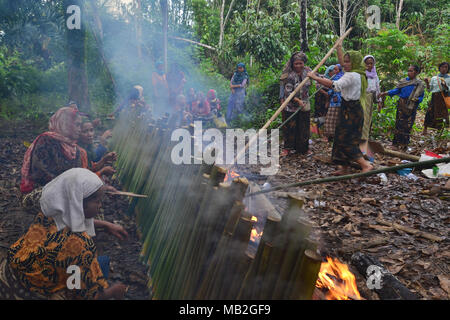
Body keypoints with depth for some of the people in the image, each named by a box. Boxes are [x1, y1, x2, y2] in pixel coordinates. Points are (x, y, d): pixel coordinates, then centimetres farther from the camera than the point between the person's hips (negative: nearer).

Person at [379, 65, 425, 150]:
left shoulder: (420, 84, 2)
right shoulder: (403, 81, 6)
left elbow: (421, 97, 3)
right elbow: (397, 90, 4)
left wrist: (417, 99, -17)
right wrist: (386, 93, -7)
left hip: (412, 107, -1)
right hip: (402, 105, 1)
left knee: (408, 125, 0)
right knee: (399, 123, 0)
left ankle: (403, 144, 9)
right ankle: (396, 143, 6)